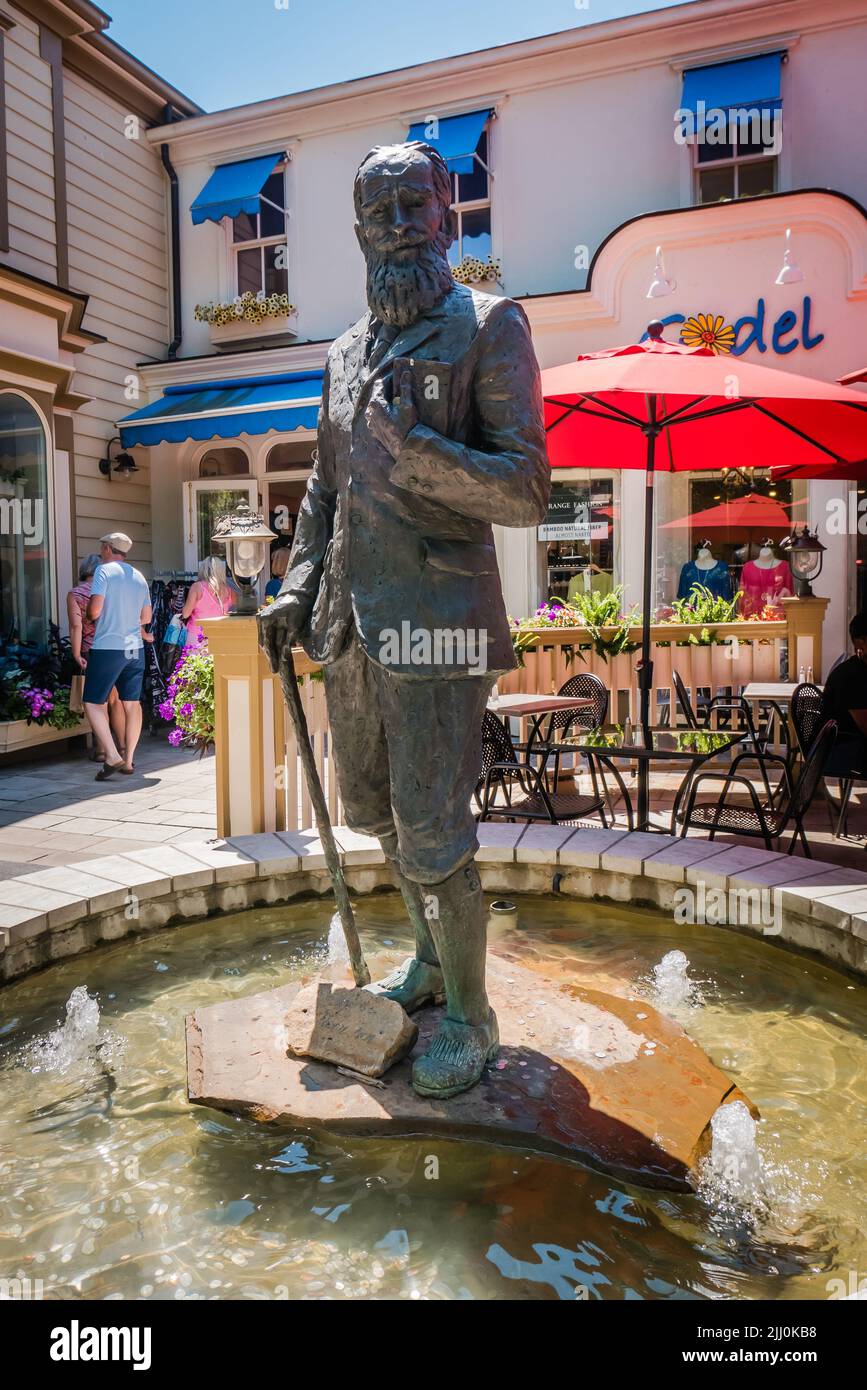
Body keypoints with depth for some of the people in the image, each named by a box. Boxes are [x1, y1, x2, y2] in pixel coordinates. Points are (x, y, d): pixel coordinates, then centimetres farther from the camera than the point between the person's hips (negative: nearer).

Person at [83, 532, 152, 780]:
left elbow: (94, 610, -14)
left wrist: (89, 613, 7)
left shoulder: (104, 570, -6)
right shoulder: (139, 576, 12)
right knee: (132, 703, 9)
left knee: (93, 703, -1)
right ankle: (128, 760, 14)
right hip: (135, 648, 6)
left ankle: (112, 755, -13)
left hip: (107, 647, -6)